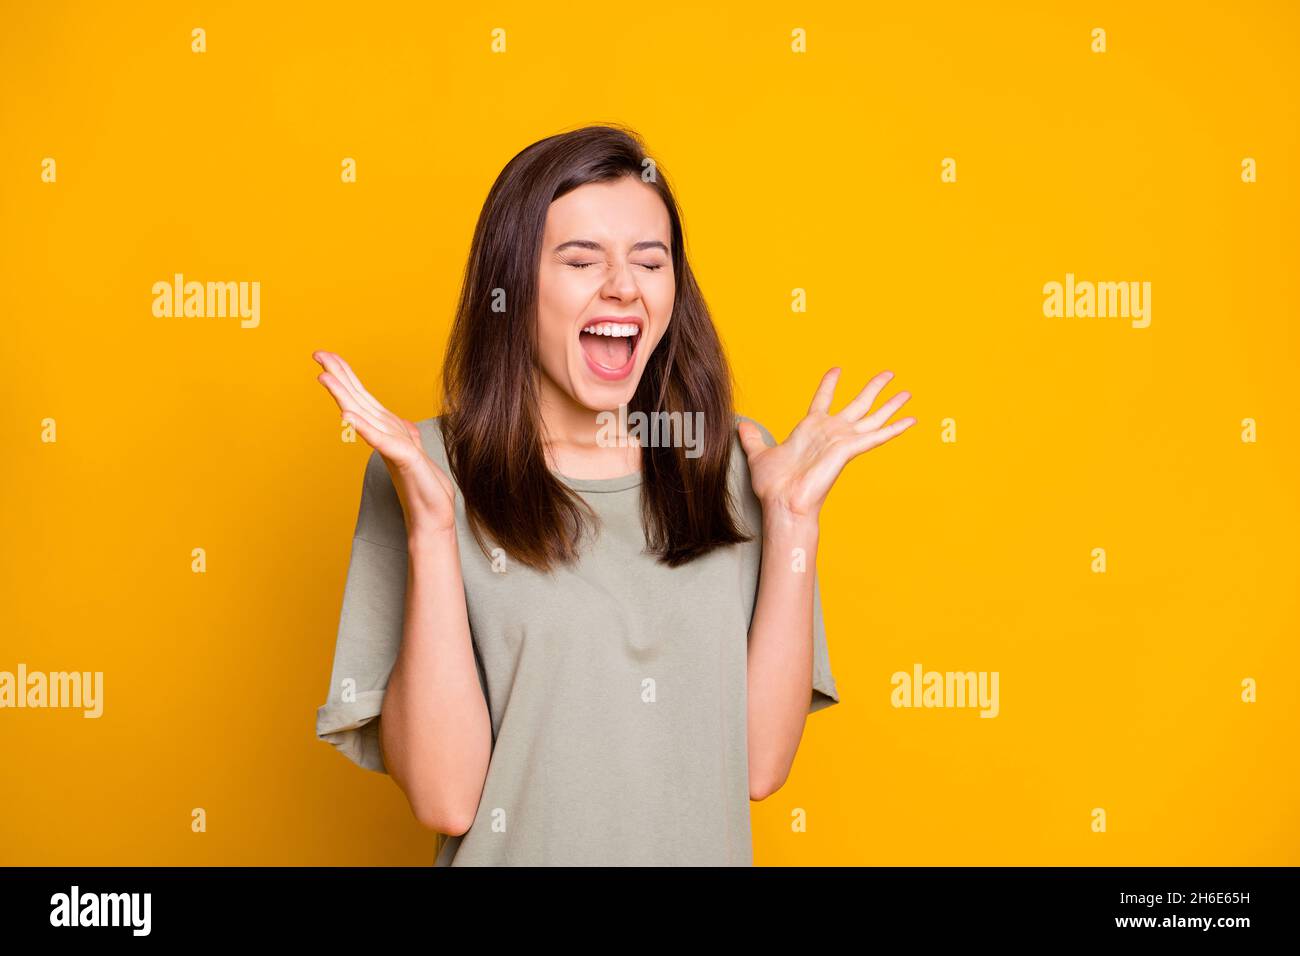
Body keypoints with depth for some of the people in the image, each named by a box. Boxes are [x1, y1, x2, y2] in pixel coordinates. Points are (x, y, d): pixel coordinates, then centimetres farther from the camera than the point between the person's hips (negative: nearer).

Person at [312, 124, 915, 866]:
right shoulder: (427, 472, -12)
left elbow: (761, 764, -9)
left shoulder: (735, 468, -5)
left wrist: (793, 518, -14)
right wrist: (429, 525, -25)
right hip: (519, 850, -2)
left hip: (705, 848, 3)